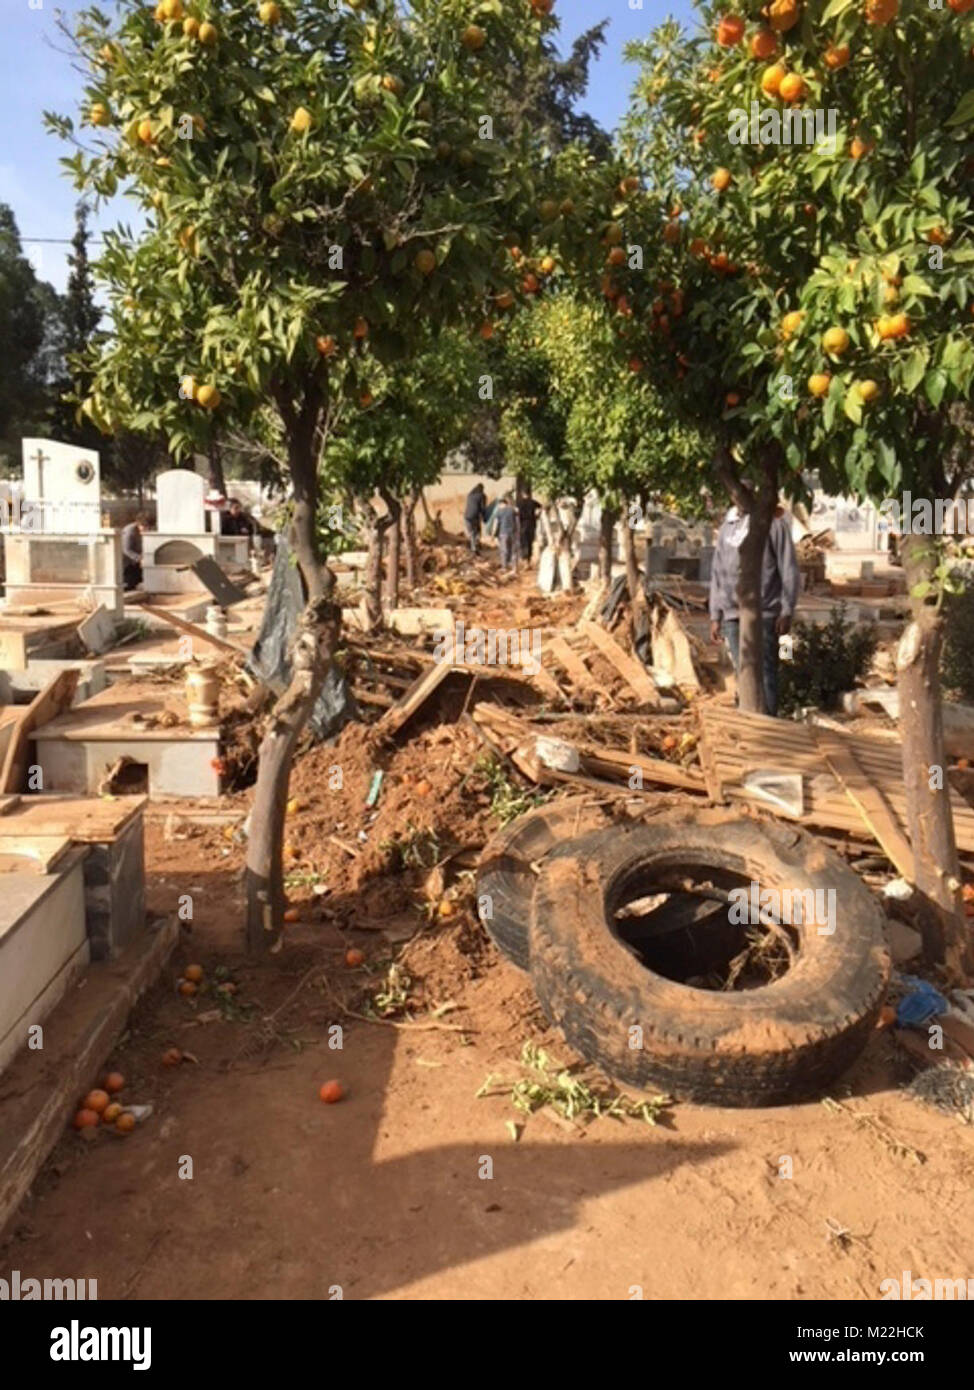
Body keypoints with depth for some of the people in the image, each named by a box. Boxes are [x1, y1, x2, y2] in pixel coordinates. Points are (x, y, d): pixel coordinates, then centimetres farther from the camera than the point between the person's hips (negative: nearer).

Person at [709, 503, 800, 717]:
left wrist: (786, 611, -9)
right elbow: (717, 573, 16)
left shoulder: (773, 523, -2)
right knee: (743, 674, 7)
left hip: (763, 614, -5)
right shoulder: (728, 525, 14)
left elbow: (789, 570, -4)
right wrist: (715, 616, 13)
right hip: (732, 615, 5)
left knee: (764, 673, -6)